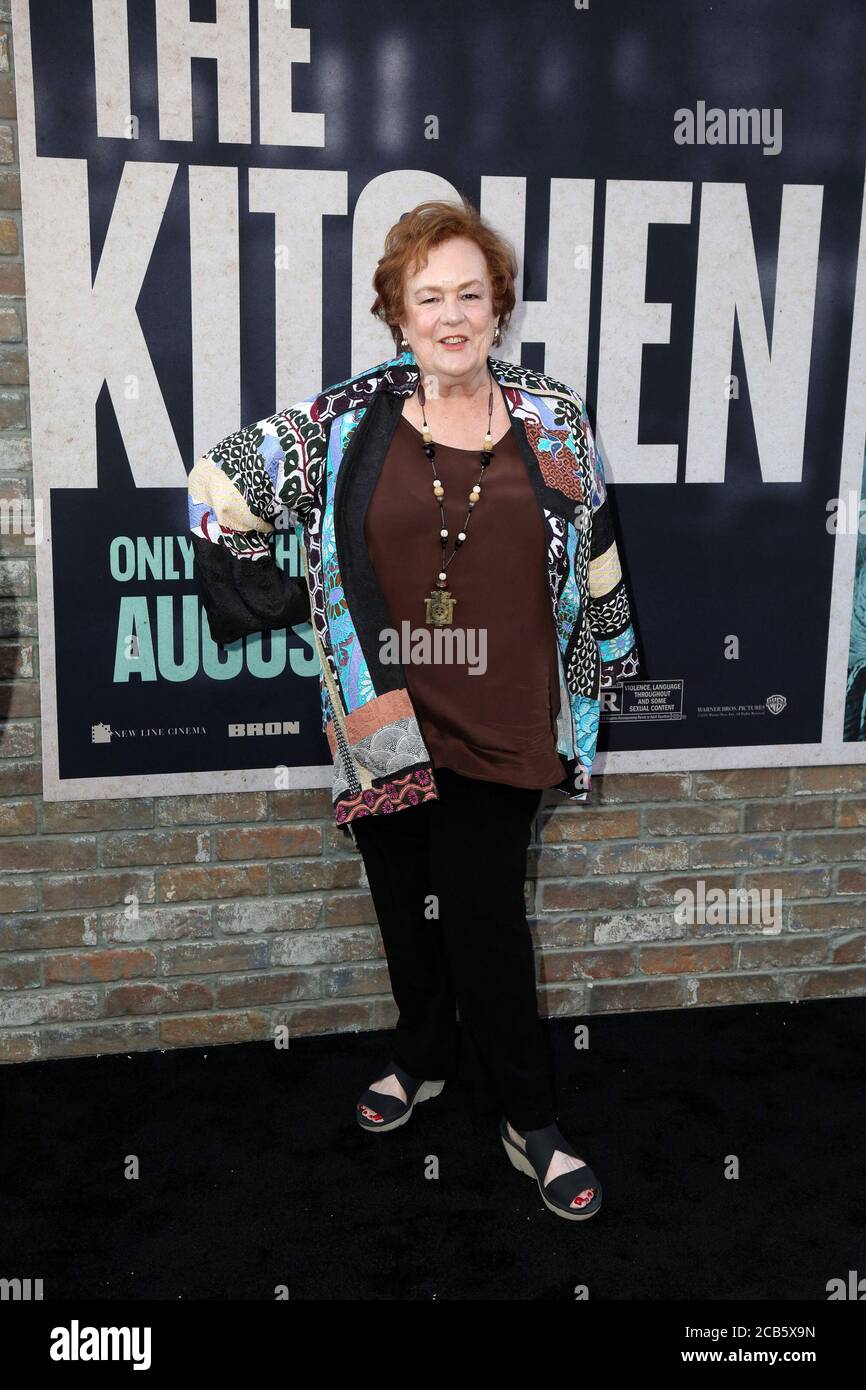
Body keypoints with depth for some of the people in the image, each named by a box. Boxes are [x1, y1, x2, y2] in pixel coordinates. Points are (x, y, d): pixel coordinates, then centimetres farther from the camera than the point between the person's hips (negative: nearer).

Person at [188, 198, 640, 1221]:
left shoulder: (554, 421, 2)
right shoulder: (348, 420, -2)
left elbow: (594, 555, 11)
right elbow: (218, 485, 5)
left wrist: (608, 665, 14)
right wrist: (261, 597, 3)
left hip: (503, 722, -1)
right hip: (384, 718, 1)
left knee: (485, 918, 1)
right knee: (405, 900, 15)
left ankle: (527, 1121, 19)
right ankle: (422, 1059, 40)